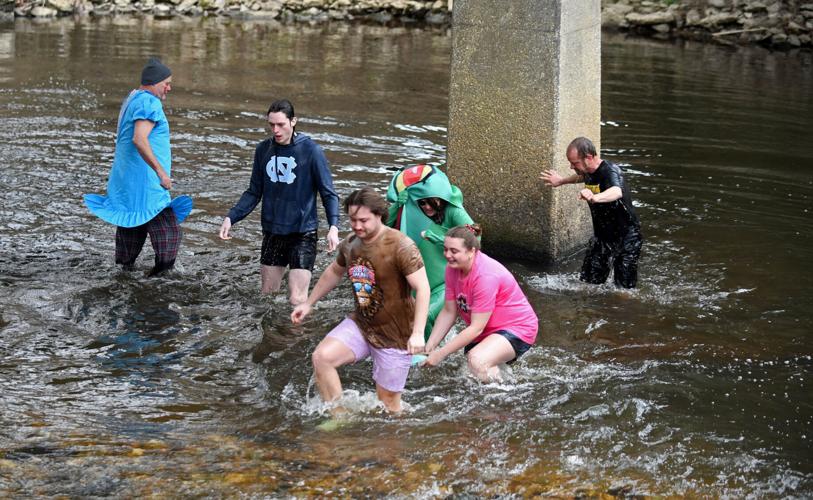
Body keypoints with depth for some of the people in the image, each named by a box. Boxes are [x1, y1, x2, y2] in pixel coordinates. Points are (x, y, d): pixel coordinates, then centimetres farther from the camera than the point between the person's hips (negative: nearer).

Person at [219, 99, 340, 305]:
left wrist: (333, 226, -21)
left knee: (297, 300, -11)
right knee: (267, 295, 11)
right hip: (272, 233, 5)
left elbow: (328, 193, -7)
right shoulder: (263, 150, 4)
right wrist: (231, 217, 0)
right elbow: (254, 193, 12)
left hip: (302, 233, -5)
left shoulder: (311, 151, -9)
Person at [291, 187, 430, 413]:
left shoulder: (400, 246, -20)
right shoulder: (350, 244, 2)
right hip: (360, 324, 6)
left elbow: (422, 288, -24)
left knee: (388, 401, 1)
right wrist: (308, 303, 23)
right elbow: (334, 272, 23)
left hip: (395, 333, -5)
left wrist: (418, 333, -33)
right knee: (322, 357, -17)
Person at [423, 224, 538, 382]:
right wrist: (429, 347, -11)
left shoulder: (485, 275, -31)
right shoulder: (453, 268, -7)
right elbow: (448, 312, -2)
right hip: (487, 331, 9)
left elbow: (476, 328, -29)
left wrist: (440, 354, -27)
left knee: (477, 362, -34)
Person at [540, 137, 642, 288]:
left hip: (626, 238, -8)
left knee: (624, 289, -5)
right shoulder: (589, 171, -2)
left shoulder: (610, 171, -28)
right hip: (602, 236, 8)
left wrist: (595, 197, -72)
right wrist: (562, 181, 37)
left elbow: (617, 192, -53)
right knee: (587, 282, 5)